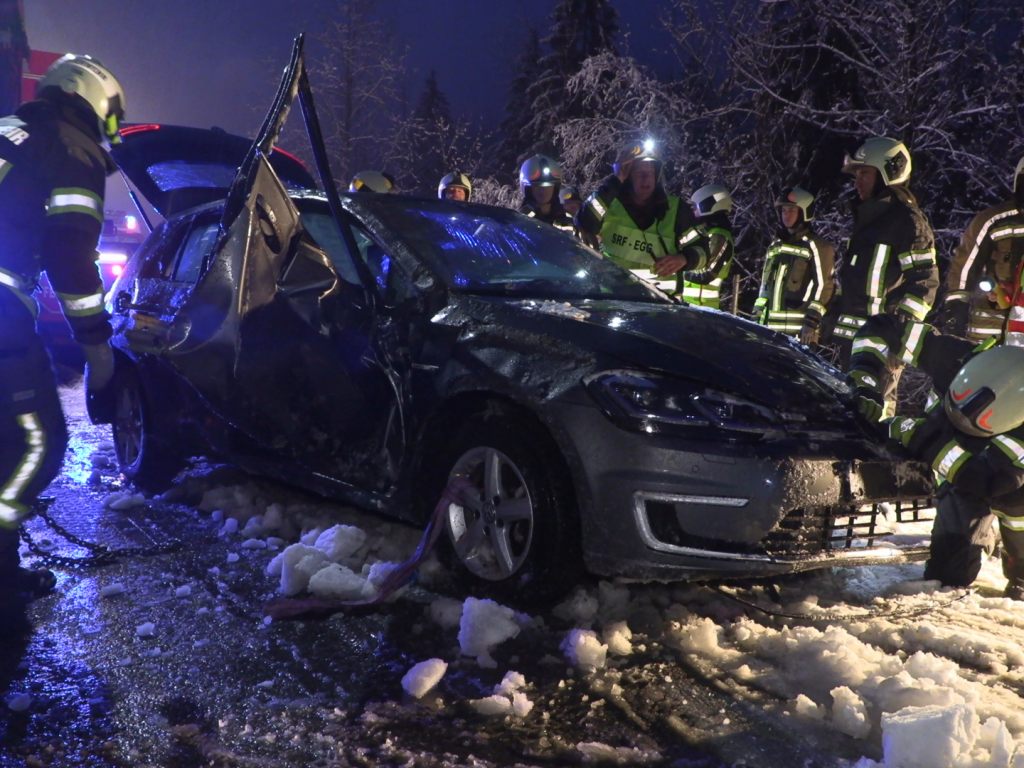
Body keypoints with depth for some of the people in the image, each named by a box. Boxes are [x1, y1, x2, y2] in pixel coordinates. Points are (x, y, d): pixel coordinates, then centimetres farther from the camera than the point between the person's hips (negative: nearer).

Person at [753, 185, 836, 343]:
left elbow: (822, 286, -9)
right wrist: (758, 315, 18)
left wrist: (812, 321, -17)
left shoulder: (815, 246, -2)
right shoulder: (776, 245, 21)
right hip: (772, 326, 7)